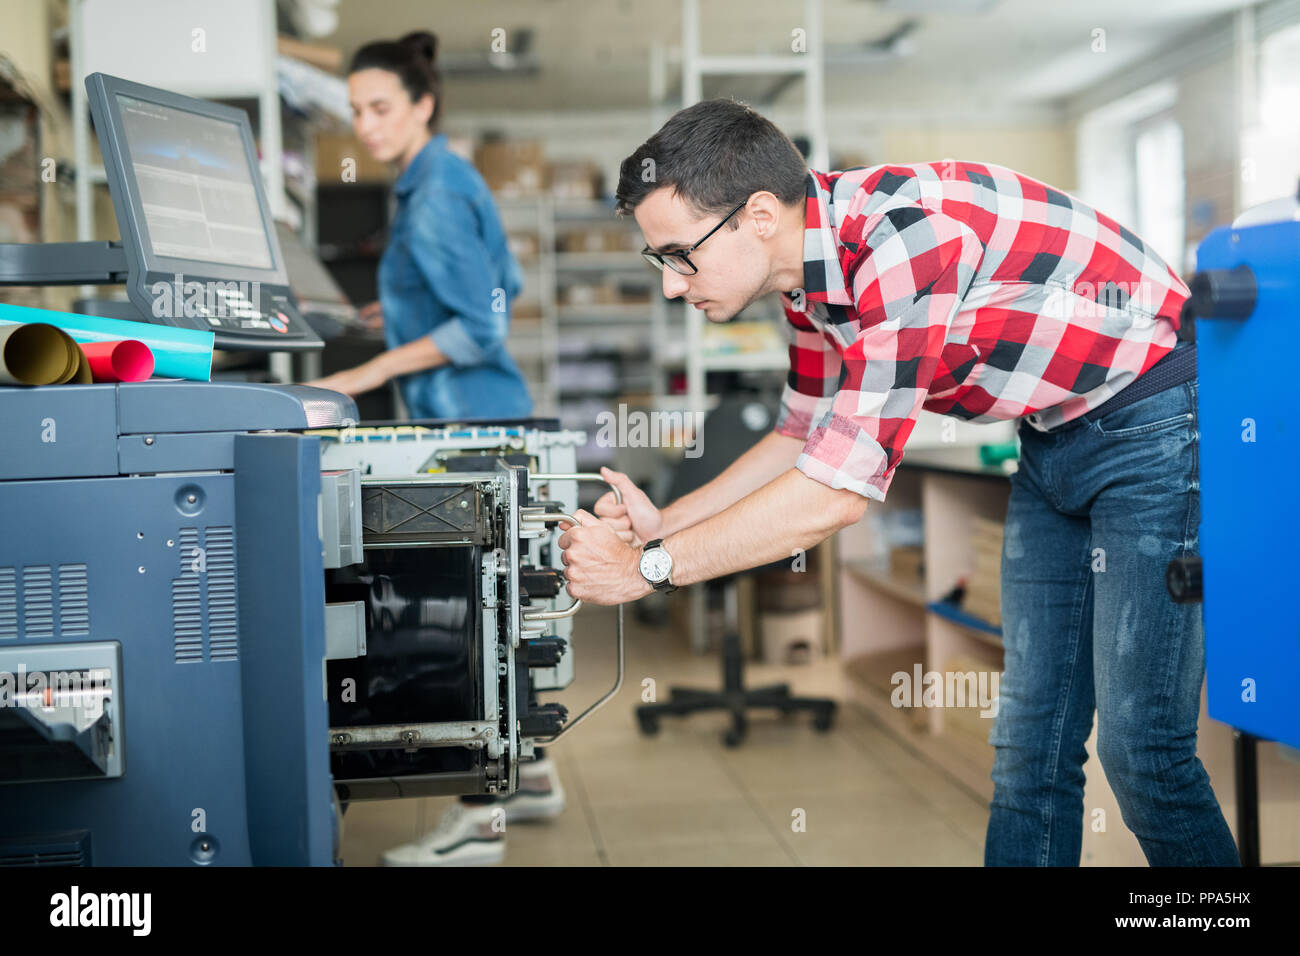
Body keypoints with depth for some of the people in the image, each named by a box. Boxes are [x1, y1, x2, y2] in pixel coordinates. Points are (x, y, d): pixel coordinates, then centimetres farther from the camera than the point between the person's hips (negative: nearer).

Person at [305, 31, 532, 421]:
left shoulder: (437, 199, -18)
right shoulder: (454, 172, 12)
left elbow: (482, 329, -23)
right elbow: (507, 284, 22)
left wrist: (376, 369, -20)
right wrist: (403, 309, 21)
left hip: (471, 418, -9)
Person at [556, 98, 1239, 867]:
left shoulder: (903, 243, -31)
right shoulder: (814, 258, -3)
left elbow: (840, 492, -30)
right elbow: (806, 437, 10)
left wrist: (645, 568, -22)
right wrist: (663, 522, -2)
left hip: (1157, 422, -8)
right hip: (1055, 437, 8)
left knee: (1139, 746, -6)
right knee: (1029, 741, 8)